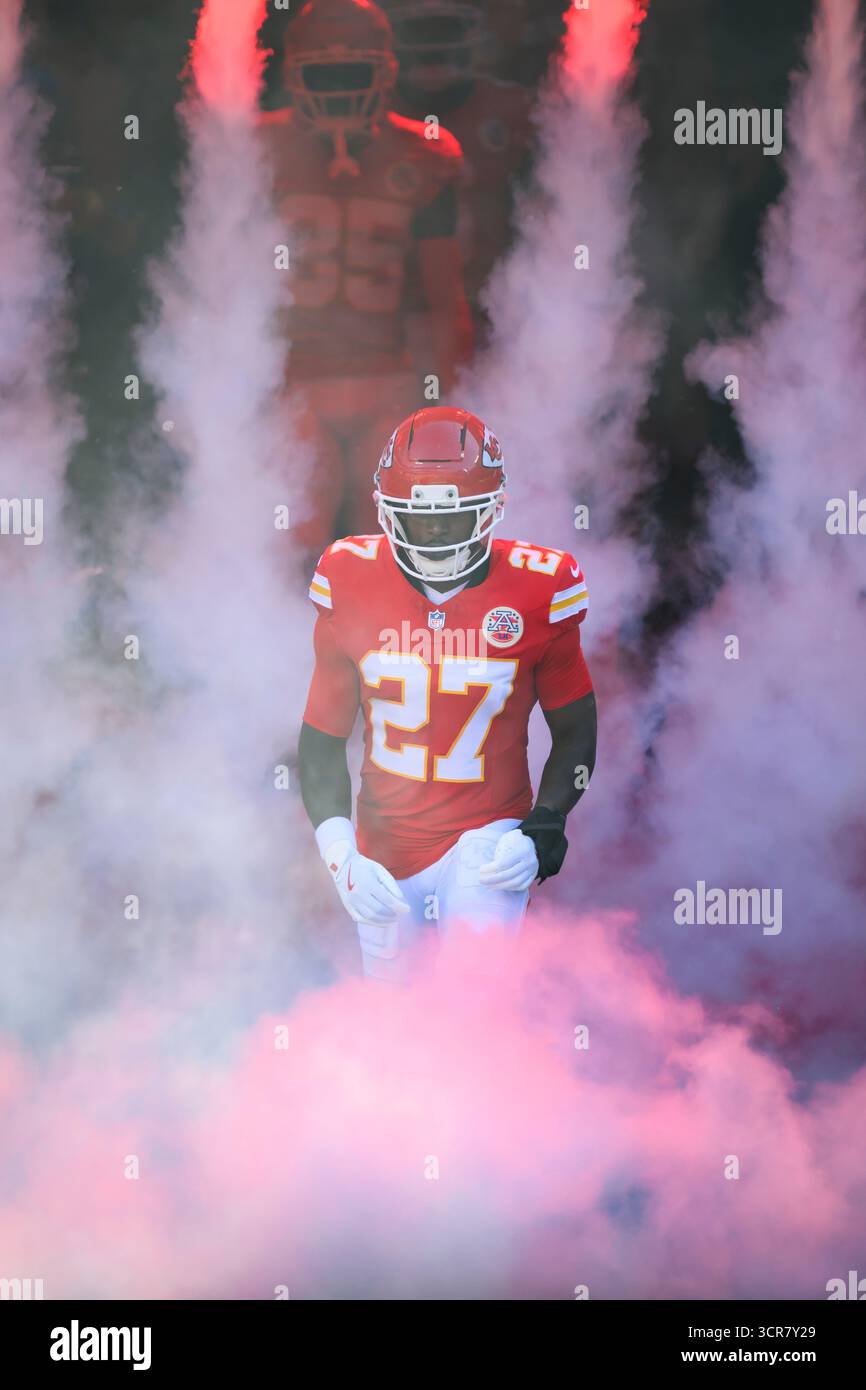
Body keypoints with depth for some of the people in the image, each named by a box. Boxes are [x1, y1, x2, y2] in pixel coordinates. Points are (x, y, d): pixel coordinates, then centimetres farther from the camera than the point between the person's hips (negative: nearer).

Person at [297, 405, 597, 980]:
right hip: (384, 849, 2)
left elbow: (576, 731, 3)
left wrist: (543, 834, -11)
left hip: (487, 838, -2)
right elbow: (321, 738, 2)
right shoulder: (353, 583, -5)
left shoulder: (536, 592, -9)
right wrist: (341, 855, -10)